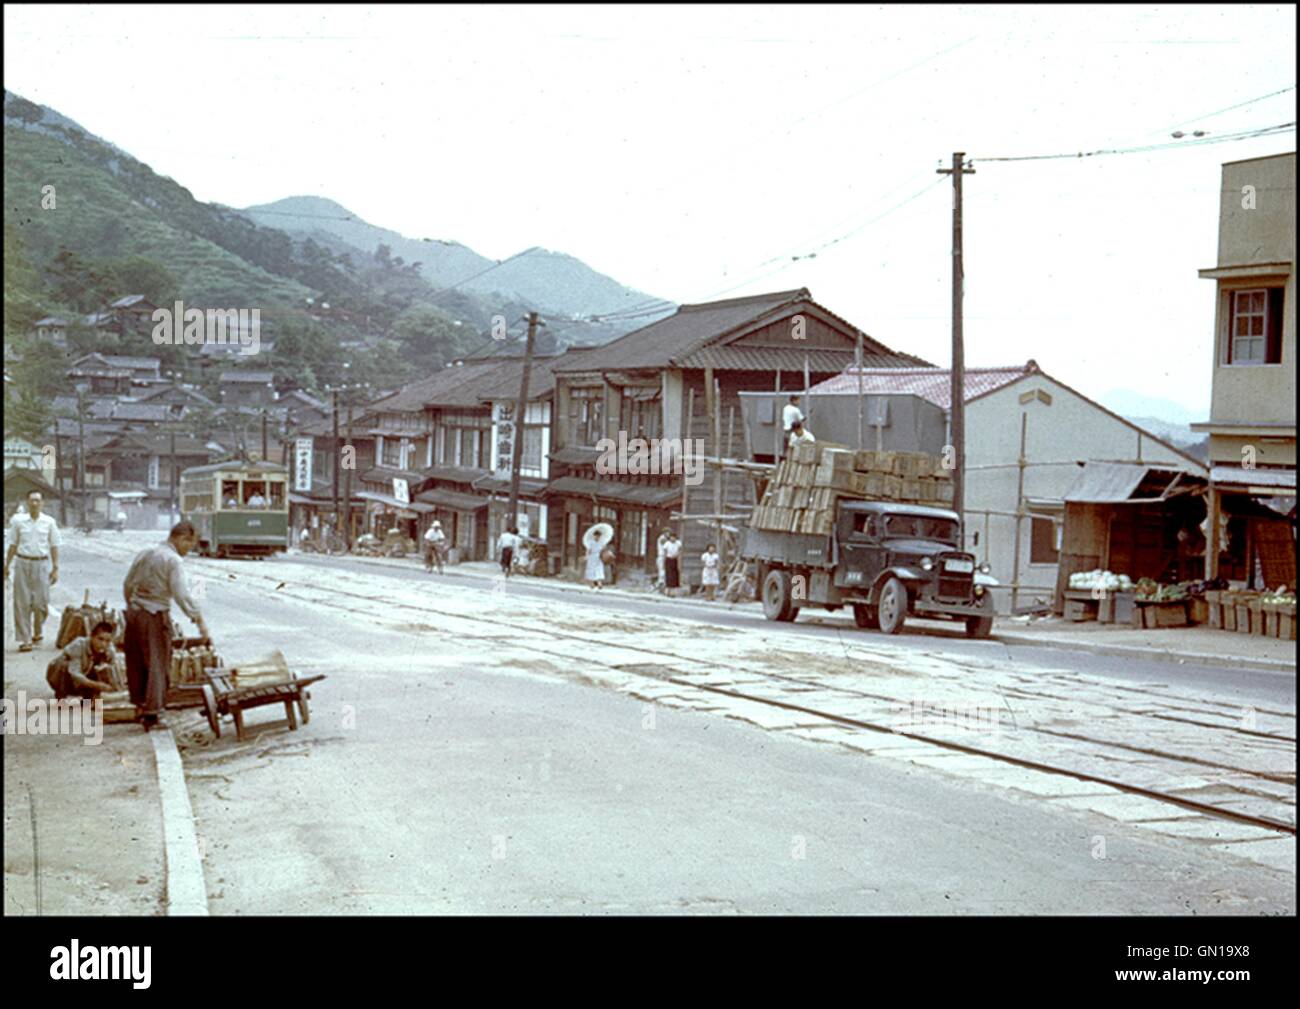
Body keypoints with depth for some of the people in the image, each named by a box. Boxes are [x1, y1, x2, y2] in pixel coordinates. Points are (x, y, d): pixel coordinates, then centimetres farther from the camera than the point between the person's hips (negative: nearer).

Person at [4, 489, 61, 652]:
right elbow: (13, 545, 7)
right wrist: (7, 566, 6)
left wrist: (55, 568, 2)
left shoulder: (49, 522, 3)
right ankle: (24, 639, 1)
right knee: (22, 603, -2)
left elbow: (54, 546, 7)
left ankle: (38, 633, 26)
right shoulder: (18, 520, 2)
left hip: (42, 564, 0)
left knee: (41, 602, 1)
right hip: (23, 564, 0)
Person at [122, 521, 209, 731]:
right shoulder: (173, 560, -12)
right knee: (157, 664, -1)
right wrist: (199, 619, -13)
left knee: (136, 663, 16)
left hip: (134, 613, 7)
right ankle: (151, 713, -4)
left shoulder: (143, 554, 11)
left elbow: (127, 585, 15)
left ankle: (139, 704, 26)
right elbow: (181, 595, -17)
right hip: (155, 617, -7)